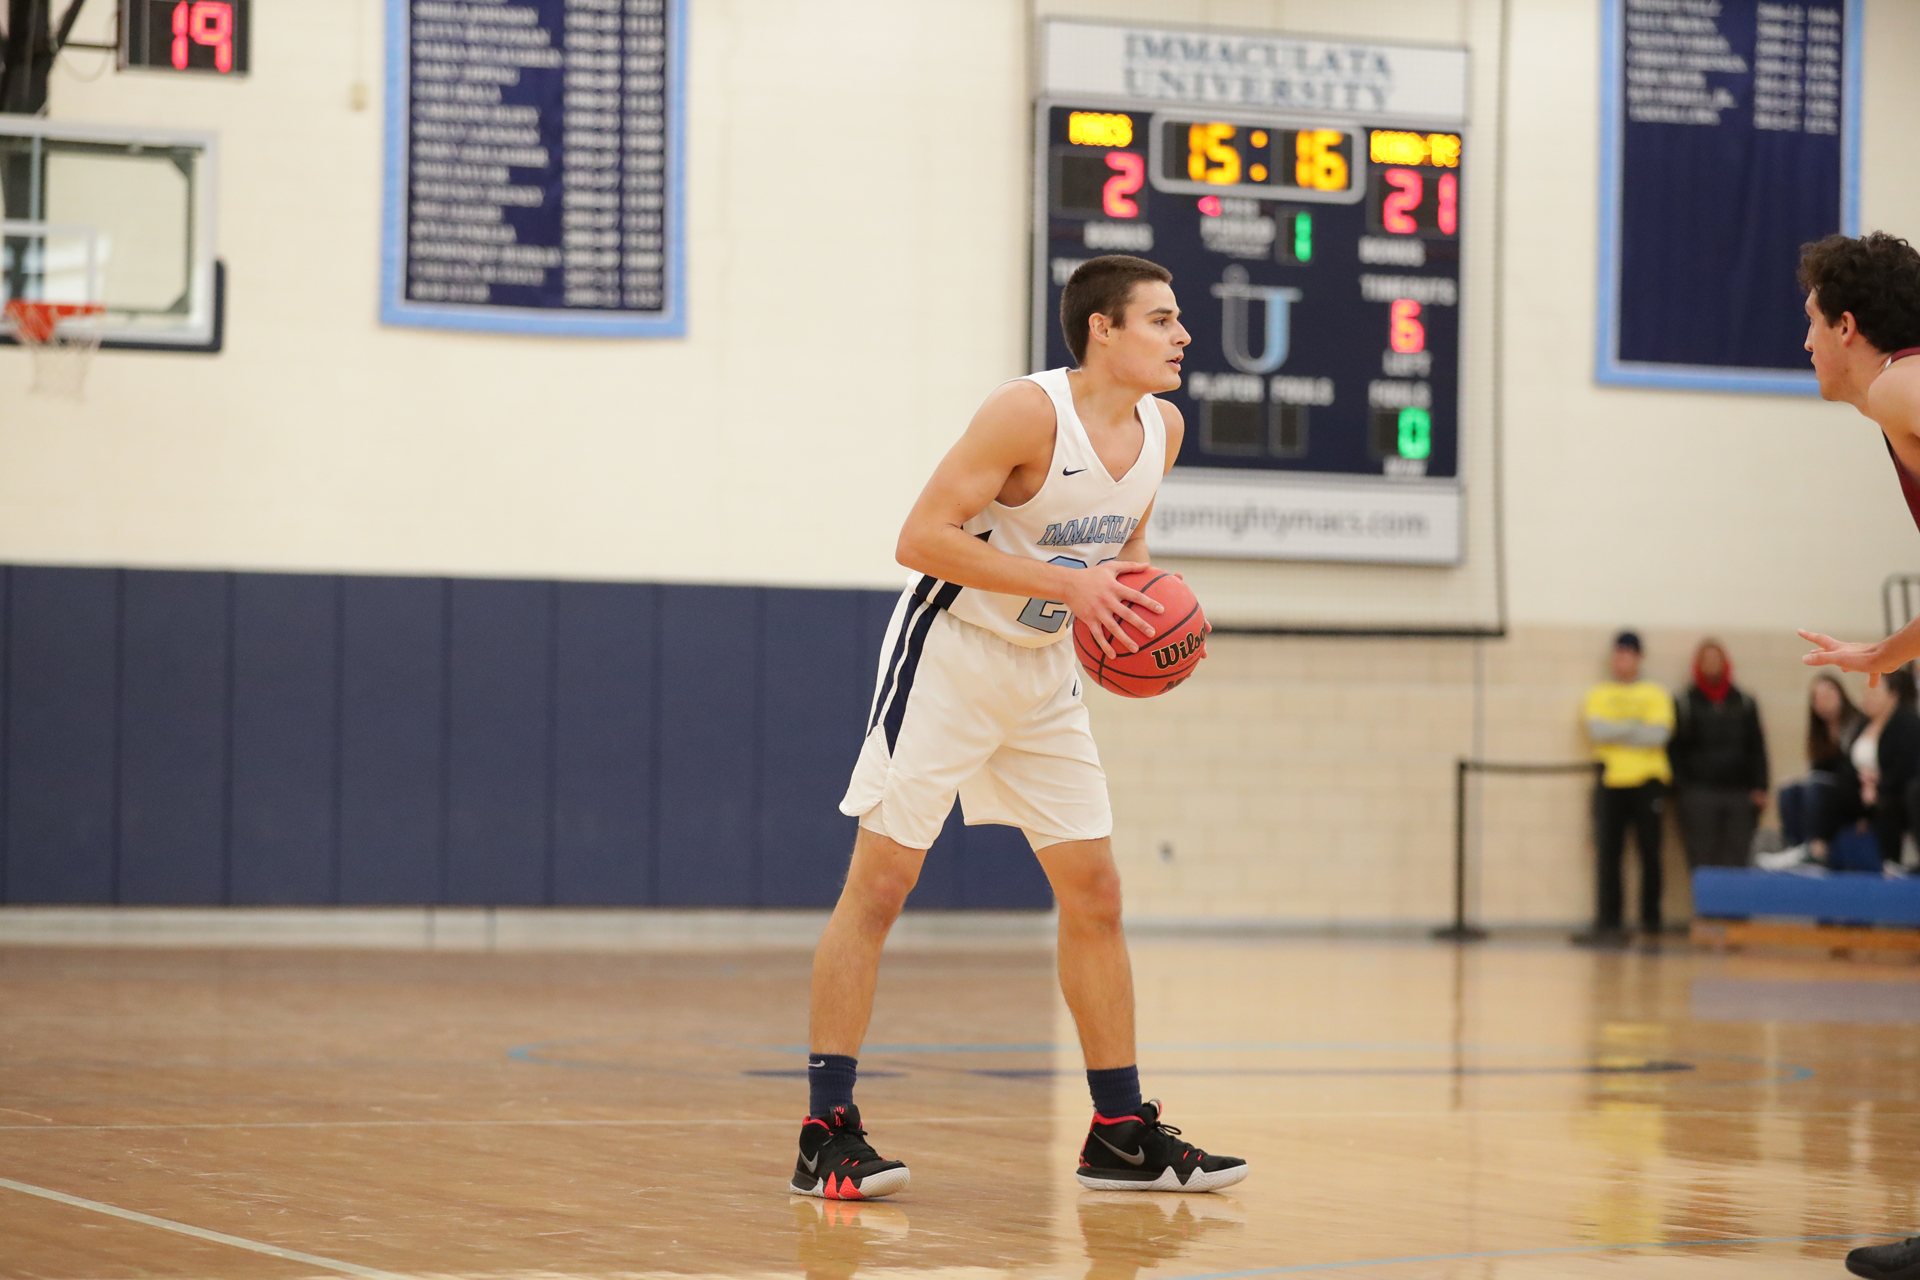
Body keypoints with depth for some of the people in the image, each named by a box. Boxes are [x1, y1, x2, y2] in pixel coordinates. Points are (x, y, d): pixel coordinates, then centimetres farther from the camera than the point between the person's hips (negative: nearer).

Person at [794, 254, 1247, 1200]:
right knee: (880, 880, -10)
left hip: (1043, 673, 8)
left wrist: (1137, 597, -4)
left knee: (1093, 892, 6)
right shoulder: (1030, 412, -22)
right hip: (950, 651, -8)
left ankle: (1121, 1133, 14)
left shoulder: (1162, 429, 0)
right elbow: (922, 538, -25)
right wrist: (1067, 584, -29)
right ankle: (827, 1134, -8)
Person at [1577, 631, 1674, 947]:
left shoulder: (1655, 694, 10)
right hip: (1611, 782, 1)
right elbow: (1597, 730, -4)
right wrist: (1636, 728, -7)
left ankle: (1651, 920, 9)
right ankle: (1609, 920, -5)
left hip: (1647, 781, -1)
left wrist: (1615, 732, -5)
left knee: (1650, 853, -1)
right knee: (1607, 855, -6)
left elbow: (1659, 734, -6)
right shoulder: (1598, 694, 13)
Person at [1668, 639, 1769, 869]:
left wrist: (1760, 788, 3)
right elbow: (1674, 750, 3)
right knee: (1702, 860, -7)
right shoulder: (1683, 704, 6)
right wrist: (1680, 789, -5)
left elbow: (1757, 747, 12)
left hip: (1739, 794, 2)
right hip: (1698, 796, -2)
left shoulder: (1744, 702, 14)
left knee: (1737, 859, -2)